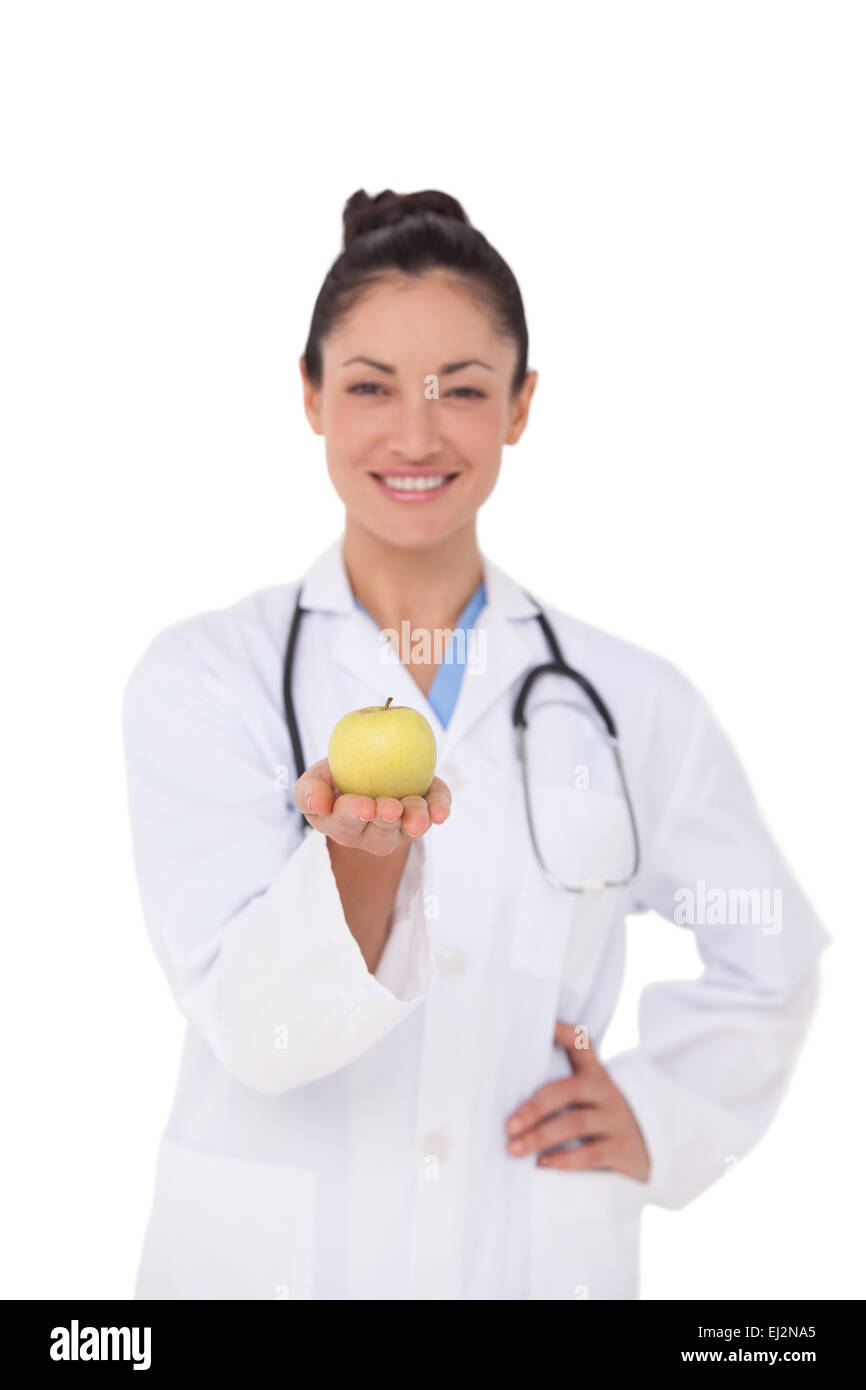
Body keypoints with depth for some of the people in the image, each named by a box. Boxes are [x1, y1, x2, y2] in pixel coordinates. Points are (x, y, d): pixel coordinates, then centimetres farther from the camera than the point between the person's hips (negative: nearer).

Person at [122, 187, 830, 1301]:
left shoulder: (631, 701, -2)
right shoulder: (200, 678, -8)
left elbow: (770, 958, 12)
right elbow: (251, 1029, -17)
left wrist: (659, 1112, -2)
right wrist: (359, 854, -33)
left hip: (540, 1256, 2)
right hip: (267, 1256, -1)